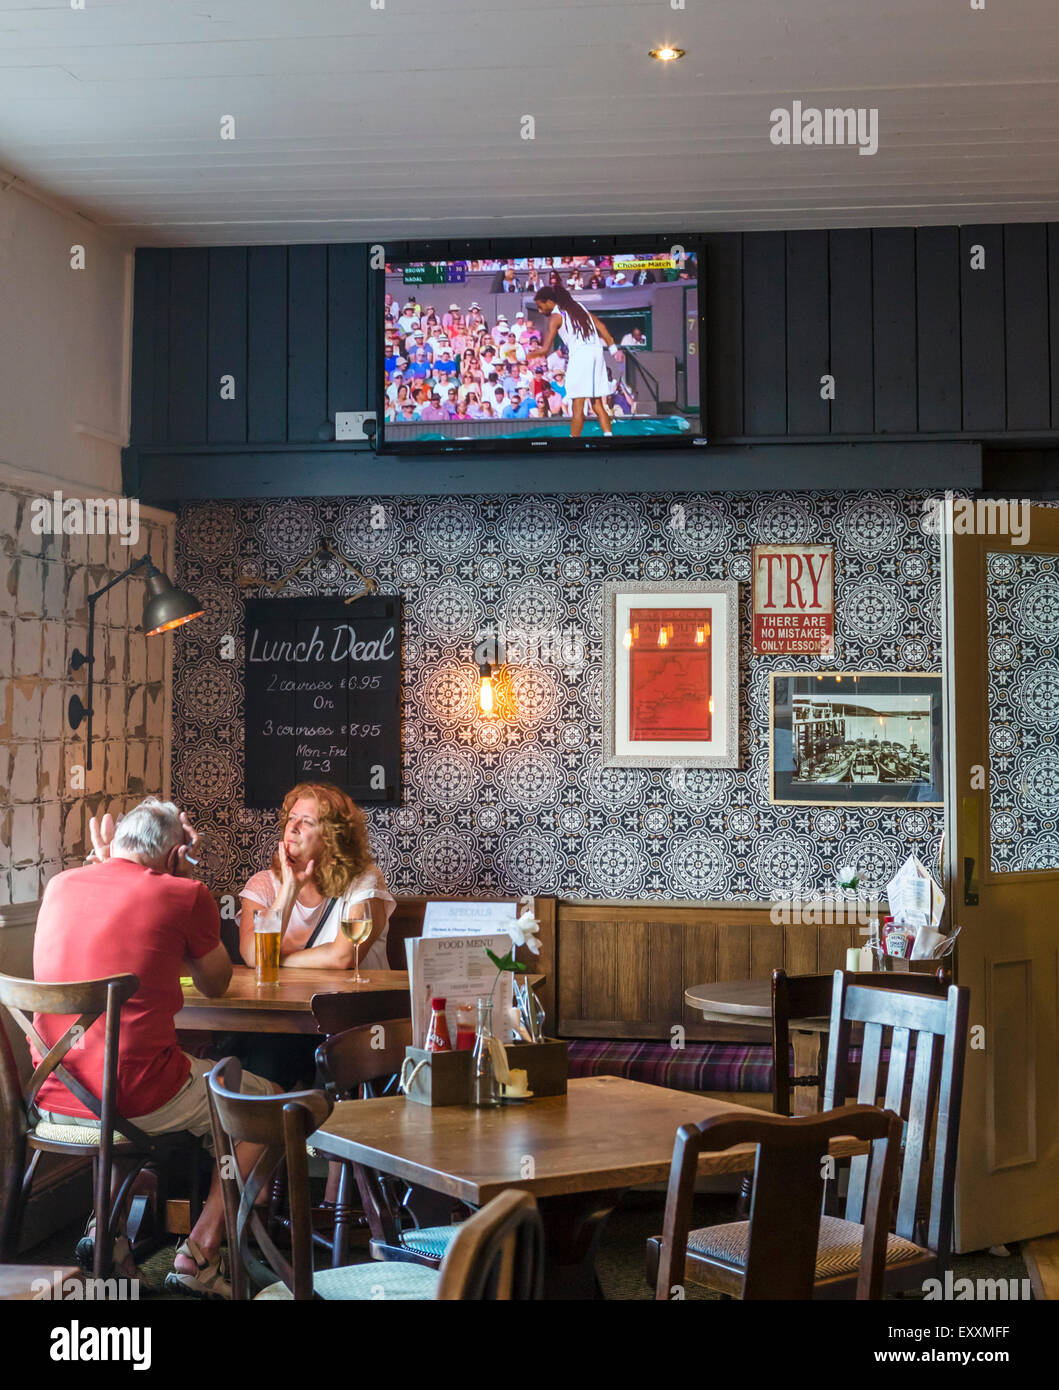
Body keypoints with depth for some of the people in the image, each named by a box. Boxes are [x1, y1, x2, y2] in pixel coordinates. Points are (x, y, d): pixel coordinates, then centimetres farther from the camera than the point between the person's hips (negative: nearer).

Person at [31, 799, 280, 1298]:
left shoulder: (60, 885, 8)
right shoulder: (184, 895, -7)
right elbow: (216, 985, 11)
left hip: (51, 1098, 6)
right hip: (135, 1100, -6)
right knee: (265, 1098, 18)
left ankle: (106, 1222, 24)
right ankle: (200, 1250, 9)